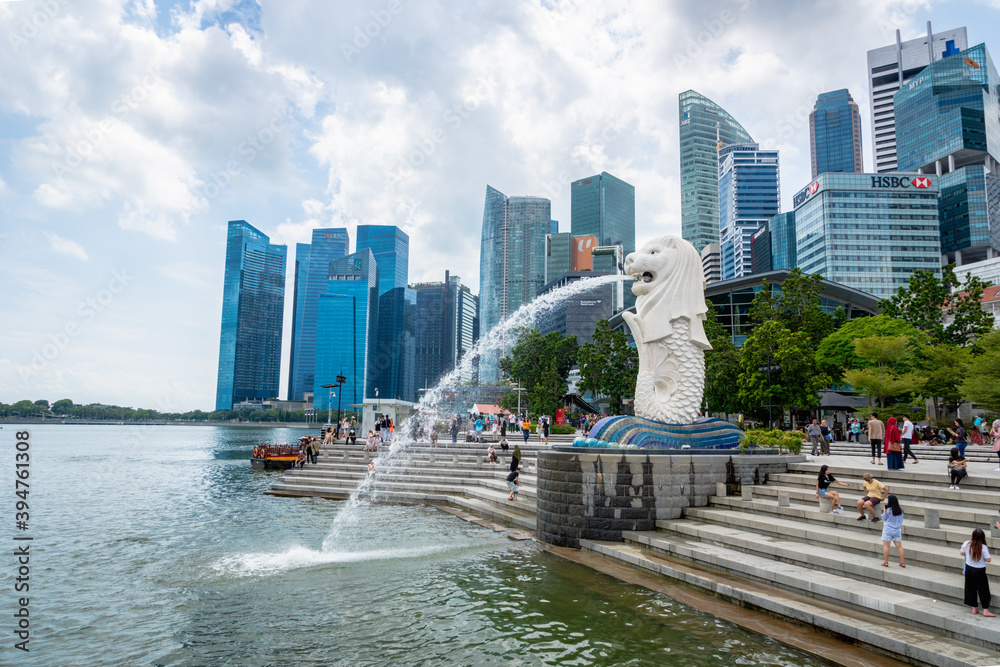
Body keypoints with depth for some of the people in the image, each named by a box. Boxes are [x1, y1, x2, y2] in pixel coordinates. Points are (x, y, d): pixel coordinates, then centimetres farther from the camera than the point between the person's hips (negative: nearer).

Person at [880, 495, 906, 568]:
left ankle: (886, 562, 2)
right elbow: (901, 521, 14)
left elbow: (884, 518, 1)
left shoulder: (888, 510, -13)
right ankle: (903, 562, 10)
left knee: (886, 546, 1)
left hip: (888, 530, -5)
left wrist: (884, 509, 1)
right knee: (899, 546, 8)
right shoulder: (900, 510, 3)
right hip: (897, 530, 5)